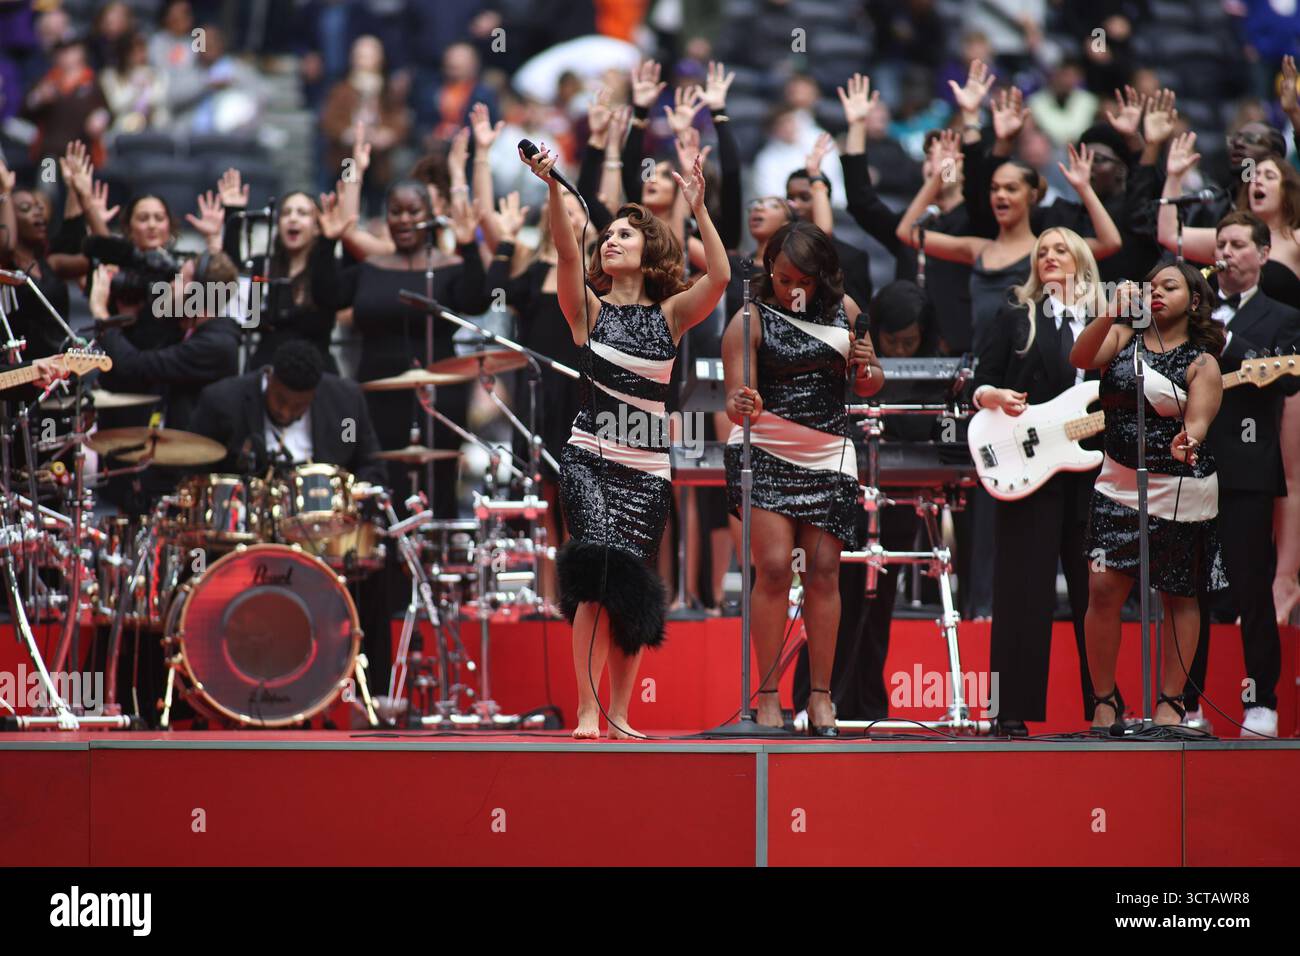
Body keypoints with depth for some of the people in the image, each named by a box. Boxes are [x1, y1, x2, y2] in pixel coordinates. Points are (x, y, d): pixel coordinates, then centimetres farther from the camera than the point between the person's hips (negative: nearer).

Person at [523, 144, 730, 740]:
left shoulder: (671, 314, 8)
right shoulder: (590, 310, 6)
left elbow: (720, 276, -8)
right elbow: (567, 255, -10)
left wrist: (697, 208, -18)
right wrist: (552, 188, -24)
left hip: (648, 468, 2)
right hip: (590, 459, -2)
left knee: (632, 589, 0)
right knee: (602, 571, -19)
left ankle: (619, 715, 10)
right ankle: (586, 714, -19)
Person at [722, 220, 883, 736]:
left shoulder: (843, 309, 5)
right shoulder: (750, 320, -8)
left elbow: (870, 384, 12)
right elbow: (736, 399, -13)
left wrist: (866, 370, -11)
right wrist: (741, 407, -36)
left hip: (828, 455, 4)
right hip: (764, 453, -4)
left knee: (823, 572, 2)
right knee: (774, 567, -12)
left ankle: (821, 698, 6)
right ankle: (767, 697, -7)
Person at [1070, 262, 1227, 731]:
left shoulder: (1201, 362, -3)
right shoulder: (1124, 338, 7)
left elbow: (1198, 419, -15)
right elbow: (1081, 358, -10)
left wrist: (1188, 441, -39)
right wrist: (1112, 315, -25)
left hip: (1181, 492, -2)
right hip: (1119, 486, 2)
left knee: (1178, 597, 5)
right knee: (1103, 588, -7)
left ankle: (1171, 701, 16)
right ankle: (1105, 700, 5)